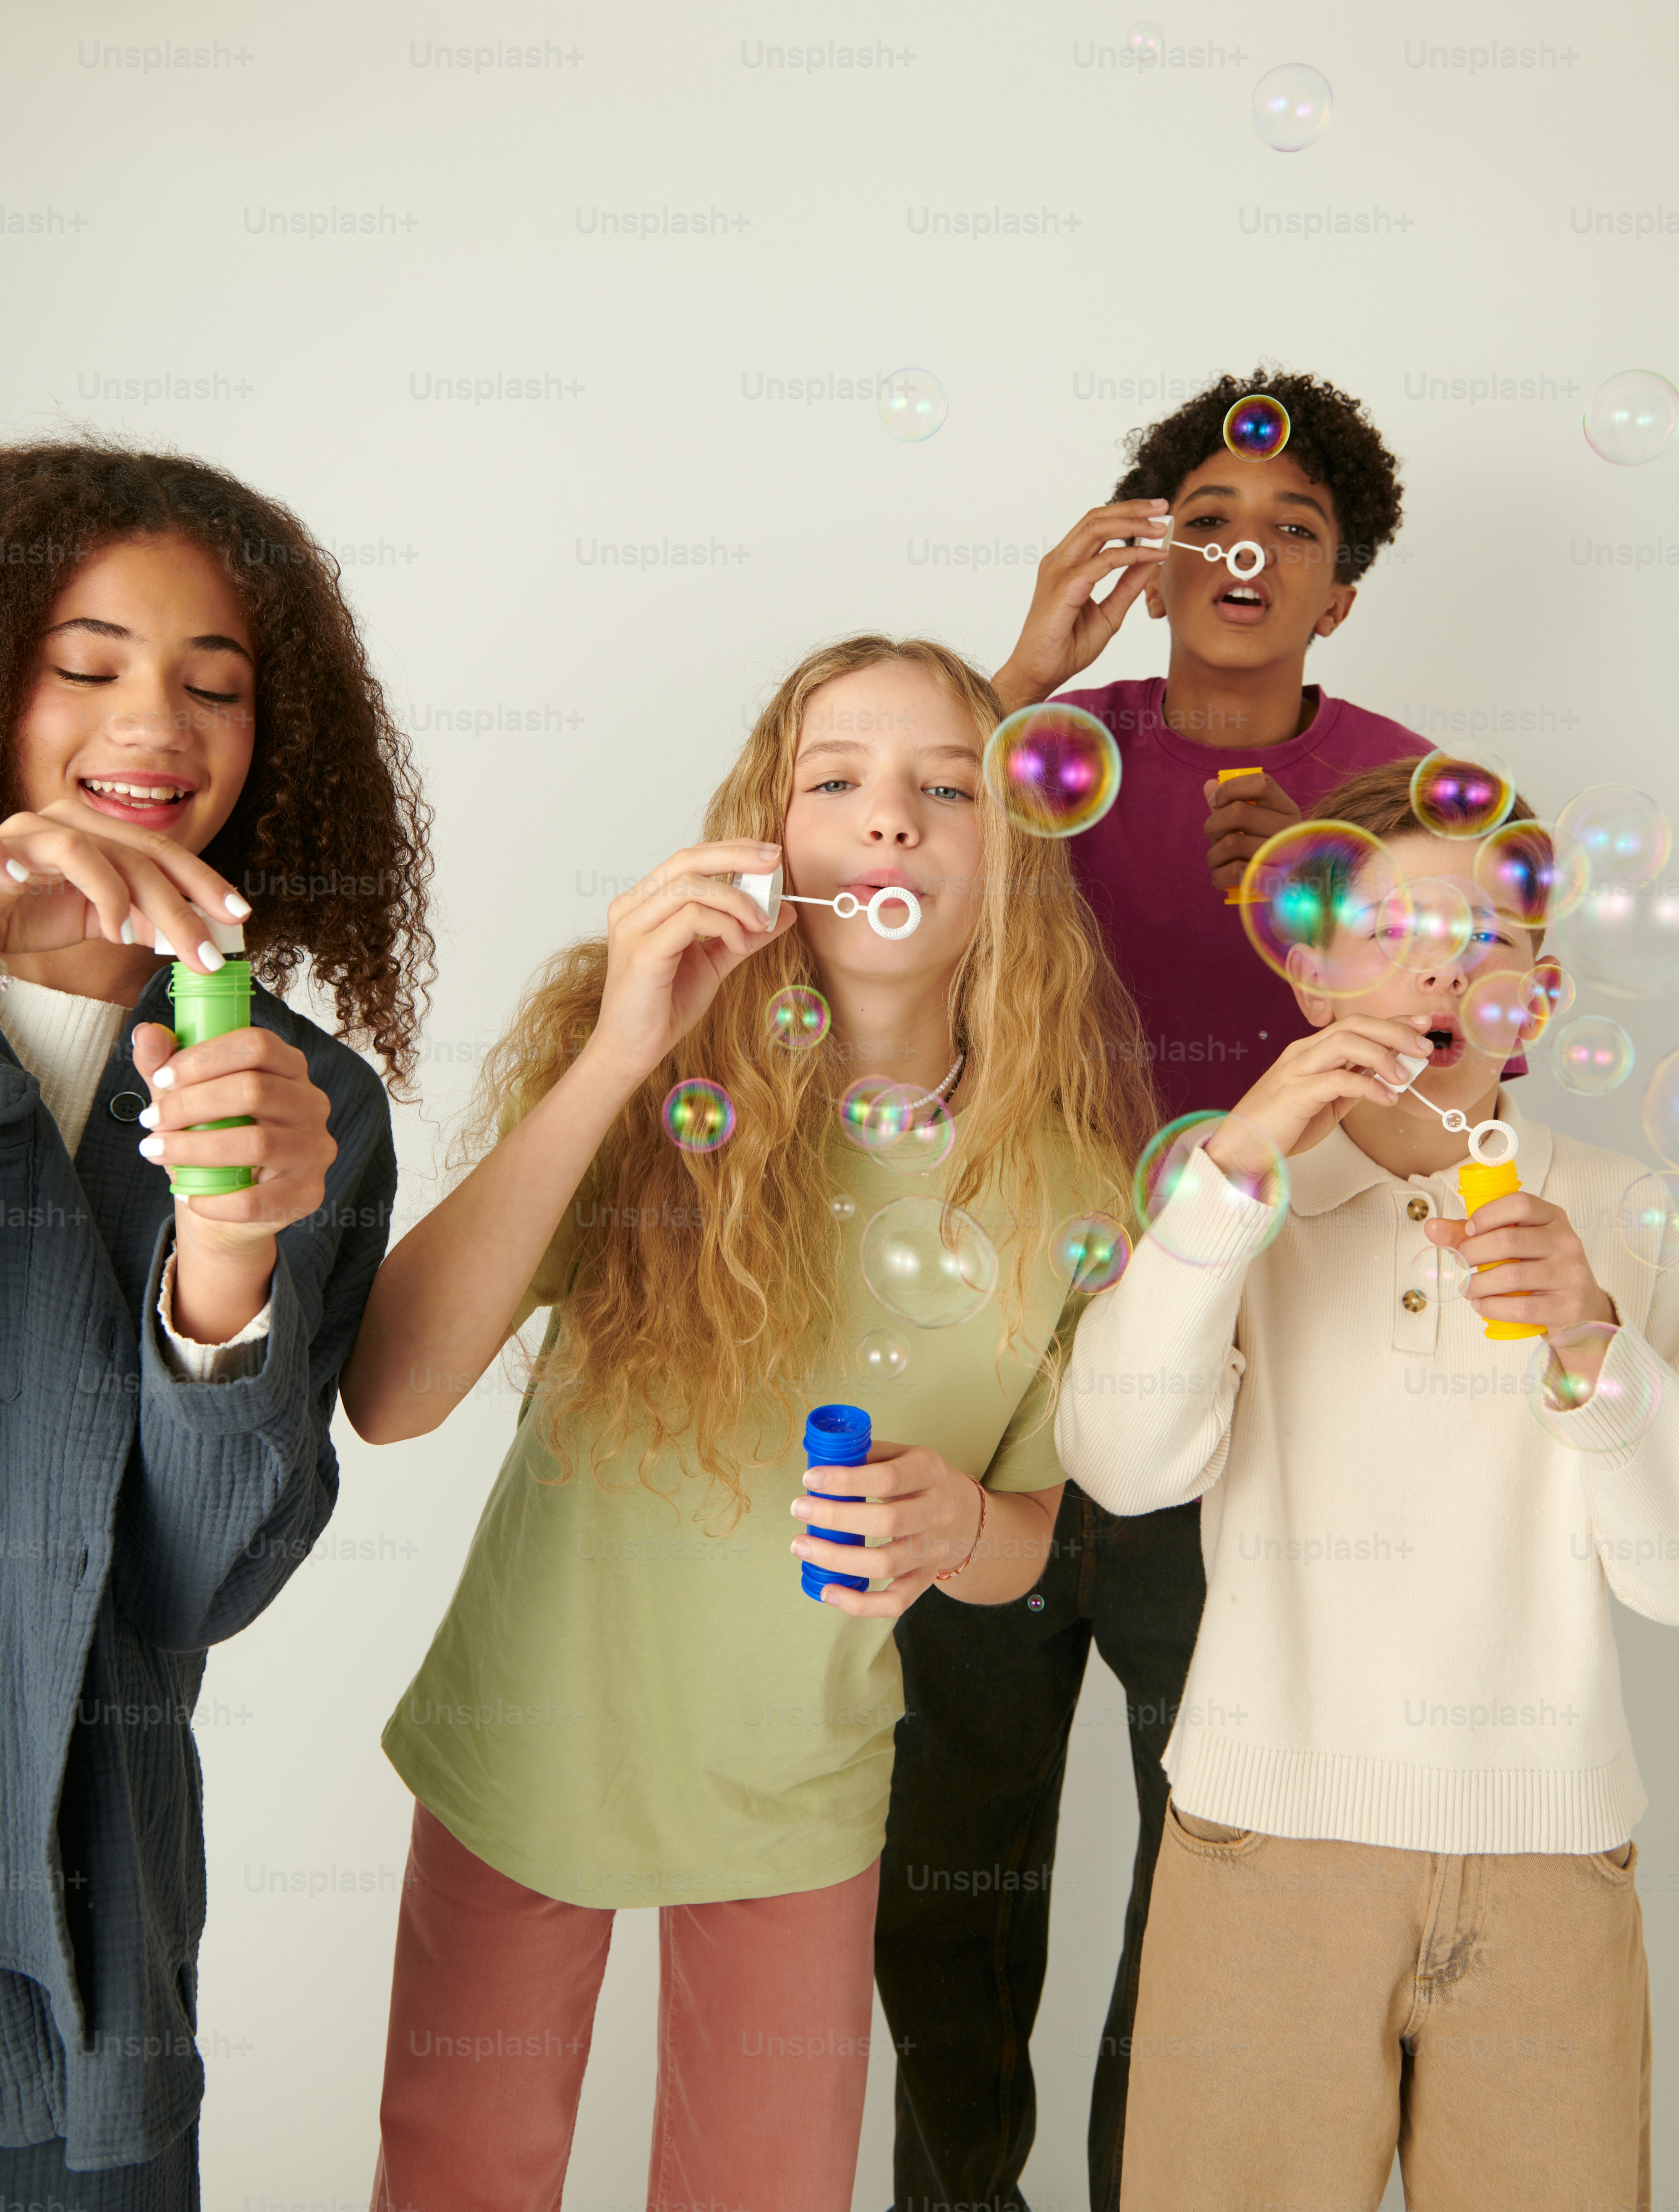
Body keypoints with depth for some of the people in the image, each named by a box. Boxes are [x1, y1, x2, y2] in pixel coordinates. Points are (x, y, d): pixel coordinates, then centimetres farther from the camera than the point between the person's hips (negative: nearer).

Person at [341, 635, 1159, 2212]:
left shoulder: (1067, 1176, -12)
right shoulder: (675, 1079, -17)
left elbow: (1022, 1541, 1)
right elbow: (386, 1393, -29)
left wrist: (955, 1524, -23)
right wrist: (615, 1061, -35)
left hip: (798, 1795, 1)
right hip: (527, 1755, 0)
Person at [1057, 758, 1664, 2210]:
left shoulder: (1612, 1214, 5)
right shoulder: (1231, 1191, 3)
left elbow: (1666, 1573, -2)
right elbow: (1125, 1466, -14)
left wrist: (1592, 1341, -18)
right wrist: (1239, 1167, -19)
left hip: (1551, 1865, 1)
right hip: (1267, 1836, -1)